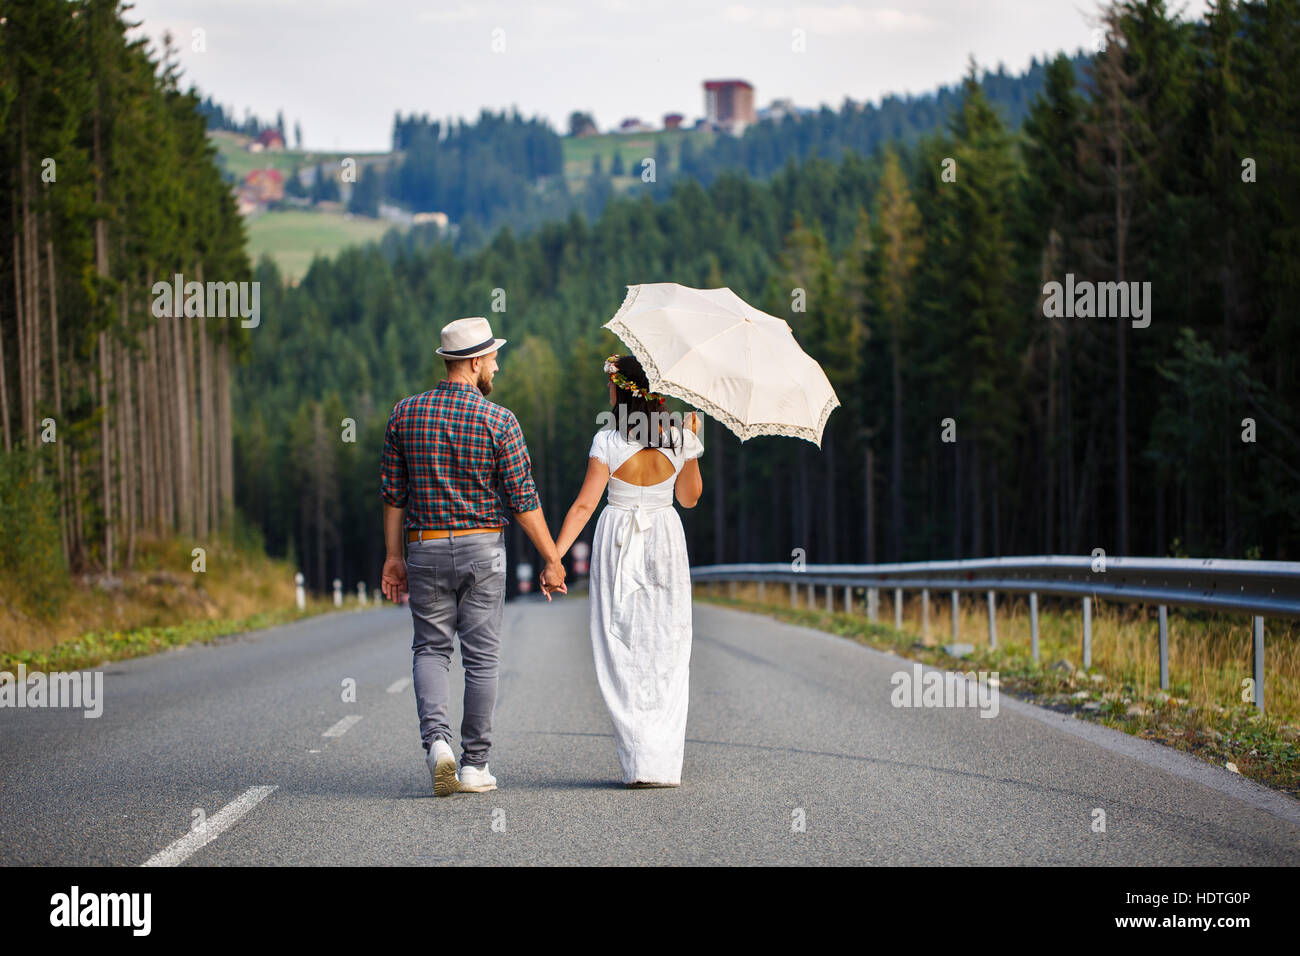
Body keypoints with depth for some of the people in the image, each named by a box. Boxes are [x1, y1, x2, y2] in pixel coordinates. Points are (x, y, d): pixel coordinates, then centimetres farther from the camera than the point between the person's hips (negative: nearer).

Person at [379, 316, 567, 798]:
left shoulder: (404, 414, 0)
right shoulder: (498, 420, -9)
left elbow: (393, 492, 4)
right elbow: (523, 500, -9)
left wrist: (393, 555, 12)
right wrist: (552, 560, -2)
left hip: (425, 548, 2)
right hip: (482, 548, -2)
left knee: (430, 648, 11)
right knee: (481, 656, 6)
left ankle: (436, 739, -12)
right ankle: (475, 764, 8)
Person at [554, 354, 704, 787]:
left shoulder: (607, 442, -10)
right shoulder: (677, 441, -1)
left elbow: (585, 504, -13)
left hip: (618, 545, -2)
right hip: (666, 540, 2)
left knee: (622, 654, 3)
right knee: (665, 653, 7)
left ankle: (638, 762, -4)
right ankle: (664, 763, 4)